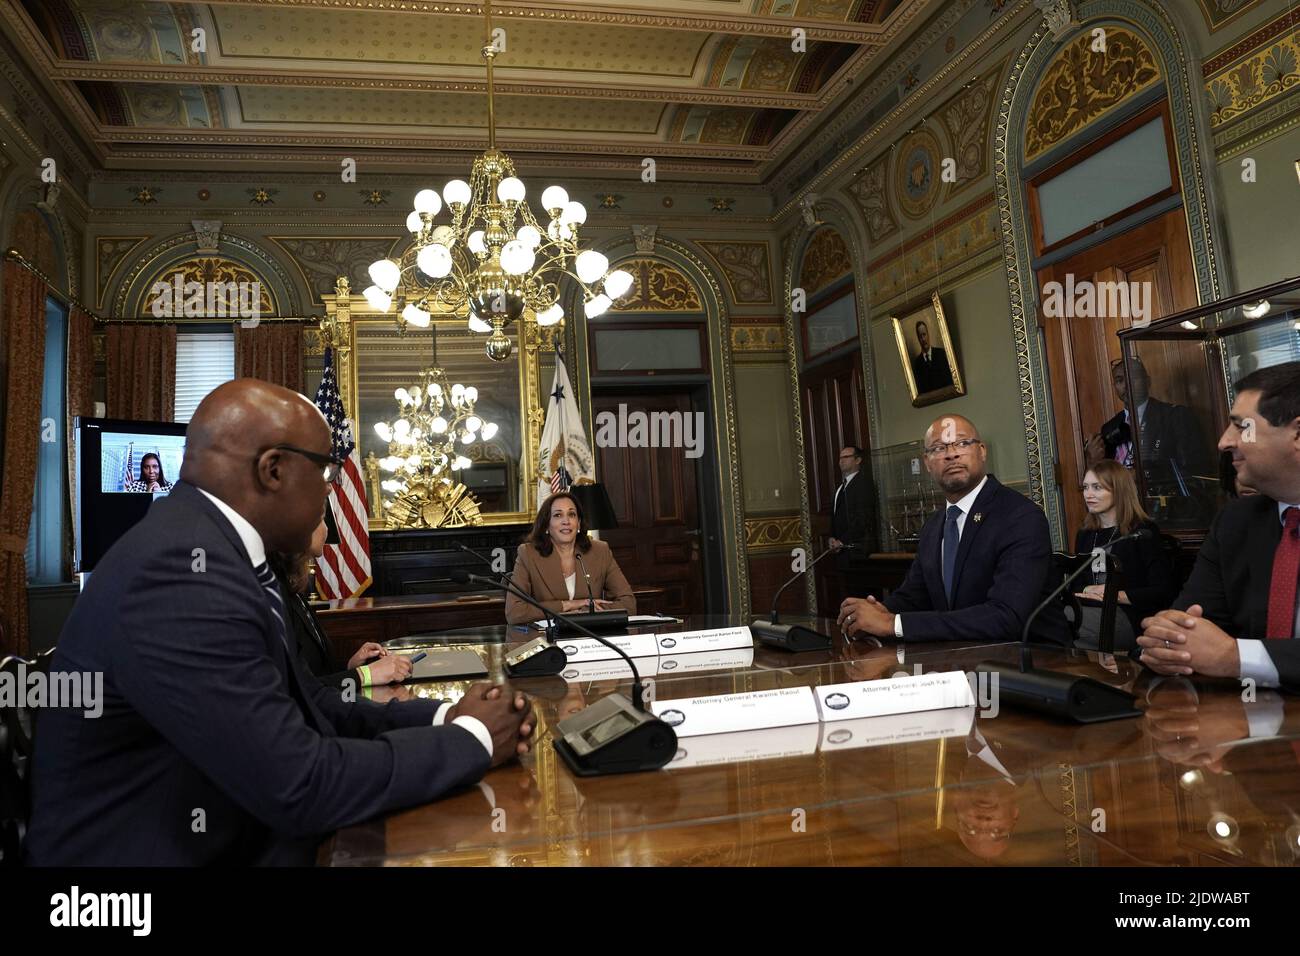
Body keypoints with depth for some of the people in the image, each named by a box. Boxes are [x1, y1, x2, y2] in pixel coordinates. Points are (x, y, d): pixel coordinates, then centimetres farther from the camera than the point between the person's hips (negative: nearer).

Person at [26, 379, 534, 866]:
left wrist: (444, 715, -5)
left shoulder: (206, 548, 3)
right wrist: (472, 739, -14)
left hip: (235, 839, 7)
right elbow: (299, 788, -25)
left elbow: (310, 707, 6)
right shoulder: (182, 569, -24)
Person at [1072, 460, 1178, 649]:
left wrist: (1118, 596, -12)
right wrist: (1086, 591, -5)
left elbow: (1165, 590, -6)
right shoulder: (1084, 534, 22)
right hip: (1091, 609, 5)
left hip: (1130, 618, -5)